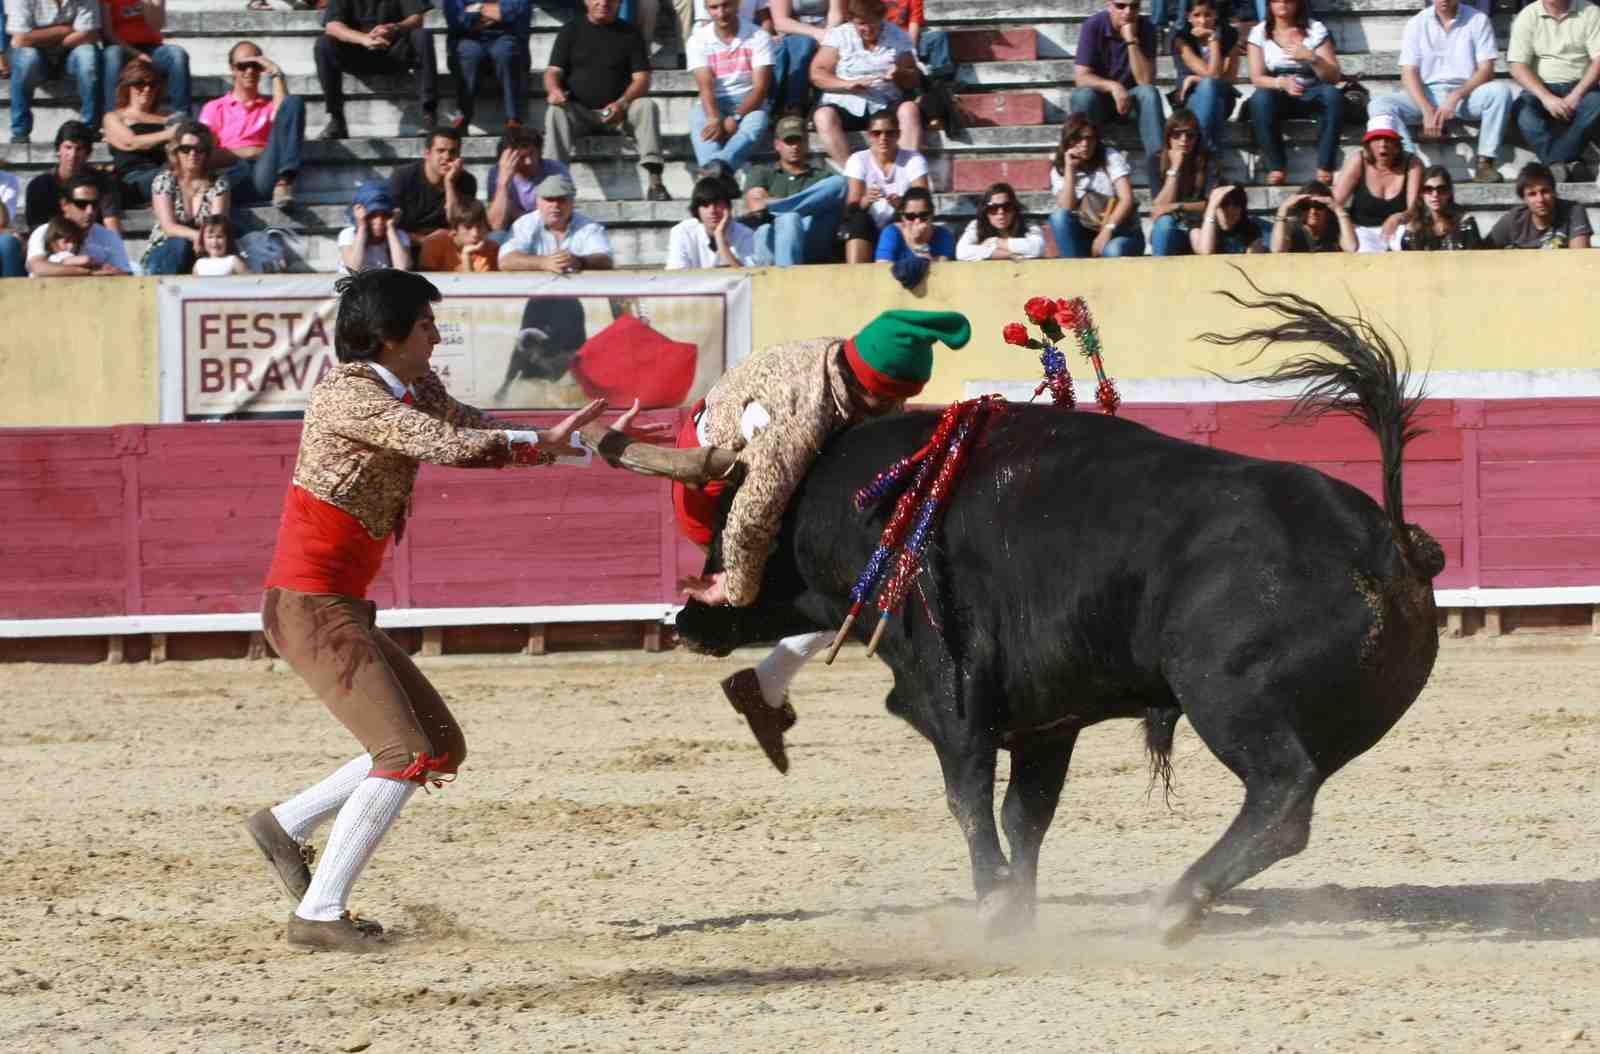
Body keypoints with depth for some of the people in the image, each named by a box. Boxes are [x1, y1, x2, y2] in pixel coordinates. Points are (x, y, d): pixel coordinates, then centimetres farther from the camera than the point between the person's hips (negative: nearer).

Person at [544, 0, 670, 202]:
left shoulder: (629, 34, 10)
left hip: (616, 111, 0)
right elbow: (553, 72, 5)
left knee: (647, 106, -28)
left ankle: (655, 183, -36)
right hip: (579, 111, 0)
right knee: (556, 111, -31)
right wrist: (554, 90, -20)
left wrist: (622, 103, -18)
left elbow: (642, 78, 1)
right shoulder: (571, 31, 11)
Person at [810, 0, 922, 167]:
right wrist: (848, 84, -19)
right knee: (824, 116, -32)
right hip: (844, 104, -1)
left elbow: (914, 80, 7)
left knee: (909, 109, -29)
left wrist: (900, 75, -17)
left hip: (885, 104, 1)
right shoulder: (838, 35, 3)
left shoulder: (897, 36, 8)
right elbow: (817, 74, -3)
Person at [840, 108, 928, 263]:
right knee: (859, 220, -30)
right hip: (868, 232, 1)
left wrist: (902, 204, -37)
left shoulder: (913, 160, -2)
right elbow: (851, 207, -10)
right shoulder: (858, 160, 1)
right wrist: (865, 201, -34)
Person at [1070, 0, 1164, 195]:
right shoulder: (1093, 26, -15)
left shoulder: (1145, 28, -10)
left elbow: (1146, 81, -19)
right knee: (1082, 96, -34)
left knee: (1149, 93, -30)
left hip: (1130, 99, 2)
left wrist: (1131, 40, -26)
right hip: (1099, 96, -2)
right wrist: (1113, 86, -36)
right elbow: (1081, 77, -20)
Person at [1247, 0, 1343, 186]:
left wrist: (1312, 58, -24)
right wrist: (1282, 83, -27)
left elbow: (1334, 77, -6)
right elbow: (1256, 78, -7)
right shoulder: (1260, 33, 1)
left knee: (1332, 94, -33)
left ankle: (1324, 168, -32)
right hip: (1279, 97, 0)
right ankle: (1276, 168, -30)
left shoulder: (1316, 30, 0)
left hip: (1311, 96, 0)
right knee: (1261, 98, -35)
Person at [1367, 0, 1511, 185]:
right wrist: (1427, 110, -19)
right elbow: (1408, 73, -3)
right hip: (1426, 94, 1)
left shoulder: (1478, 20, 0)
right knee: (1380, 105, -24)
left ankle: (1485, 162, -28)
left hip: (1467, 93, -1)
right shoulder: (1417, 24, 3)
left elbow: (1486, 70, -5)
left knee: (1500, 90, -32)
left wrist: (1456, 97, -21)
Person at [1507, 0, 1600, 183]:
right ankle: (1568, 163, -41)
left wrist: (1575, 96, -19)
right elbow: (1518, 68, -5)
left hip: (1579, 87, 0)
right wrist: (1546, 98, -20)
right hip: (1541, 88, 0)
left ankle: (1553, 163, -35)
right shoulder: (1527, 17, 2)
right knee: (1523, 110, -32)